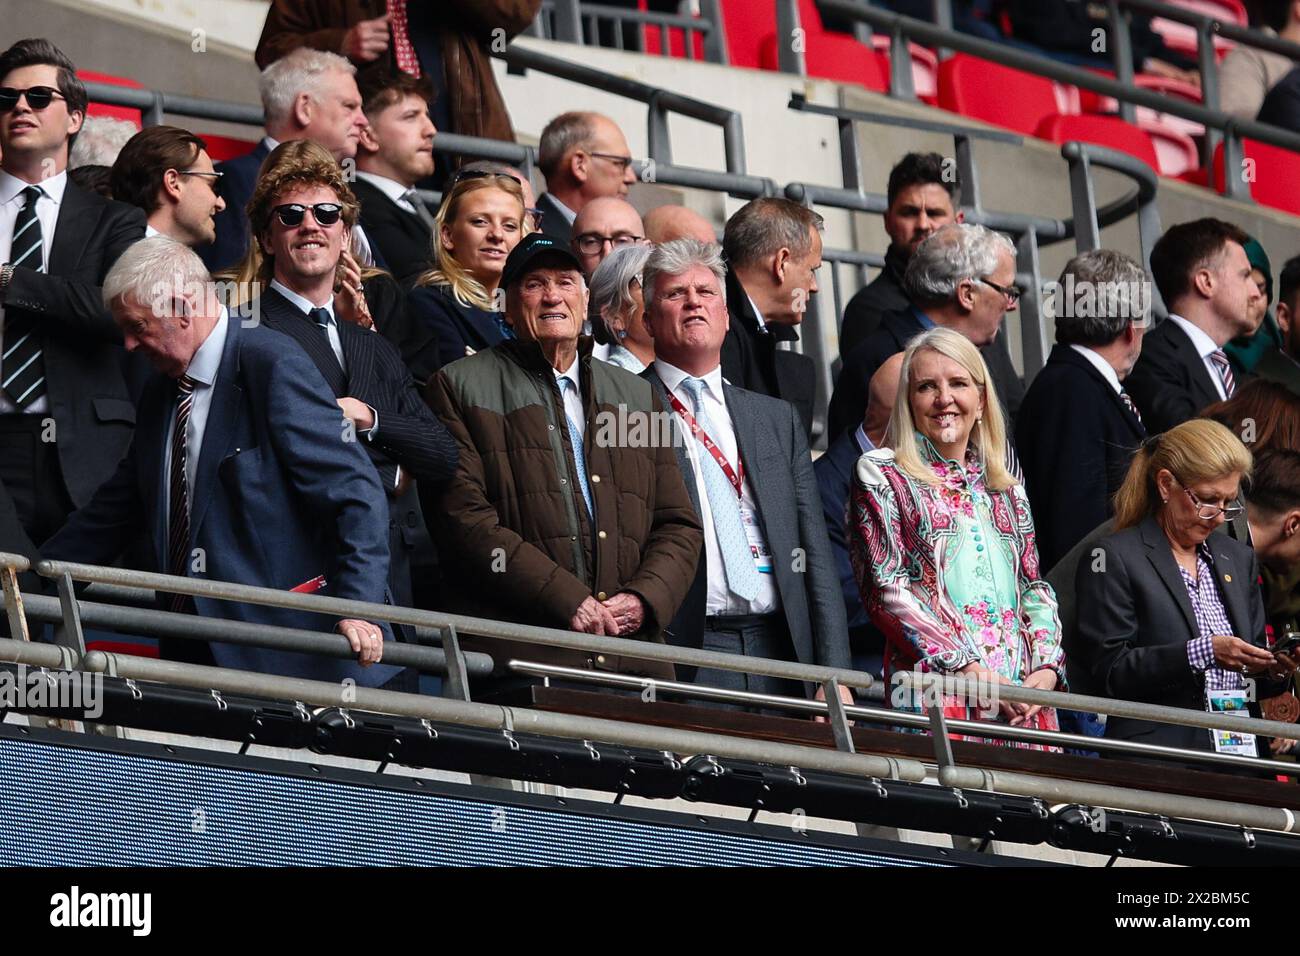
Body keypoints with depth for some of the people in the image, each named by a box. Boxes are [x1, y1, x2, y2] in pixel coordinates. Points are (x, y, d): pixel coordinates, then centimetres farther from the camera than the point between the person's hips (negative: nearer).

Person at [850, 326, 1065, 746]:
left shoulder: (1005, 489, 20)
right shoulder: (881, 474, 4)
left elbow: (1034, 587, 18)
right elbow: (886, 589, -5)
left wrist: (1046, 668, -2)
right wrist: (970, 670, -14)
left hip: (1022, 695, 5)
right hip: (936, 688, -5)